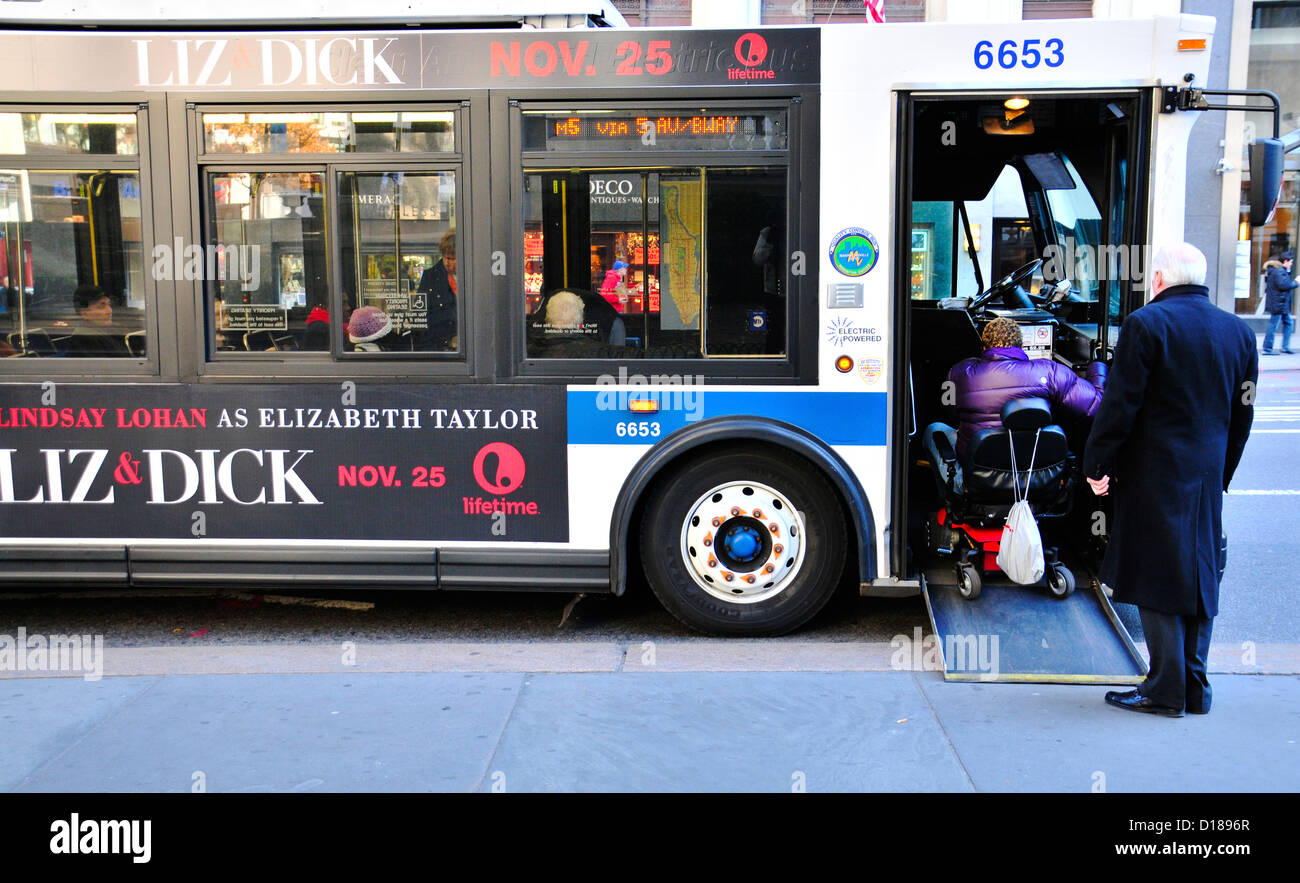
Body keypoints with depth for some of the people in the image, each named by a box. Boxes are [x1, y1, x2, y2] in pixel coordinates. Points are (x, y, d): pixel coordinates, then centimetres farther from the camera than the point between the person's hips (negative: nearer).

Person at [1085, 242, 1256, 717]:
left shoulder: (1145, 324, -9)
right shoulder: (1239, 331, 9)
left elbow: (1120, 404, -12)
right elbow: (1242, 415, 12)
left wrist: (1098, 465, -4)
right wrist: (1221, 473, 19)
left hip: (1154, 473, -6)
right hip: (1208, 476, 6)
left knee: (1157, 576, -1)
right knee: (1199, 575, 12)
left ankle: (1167, 689, 2)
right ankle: (1195, 687, 17)